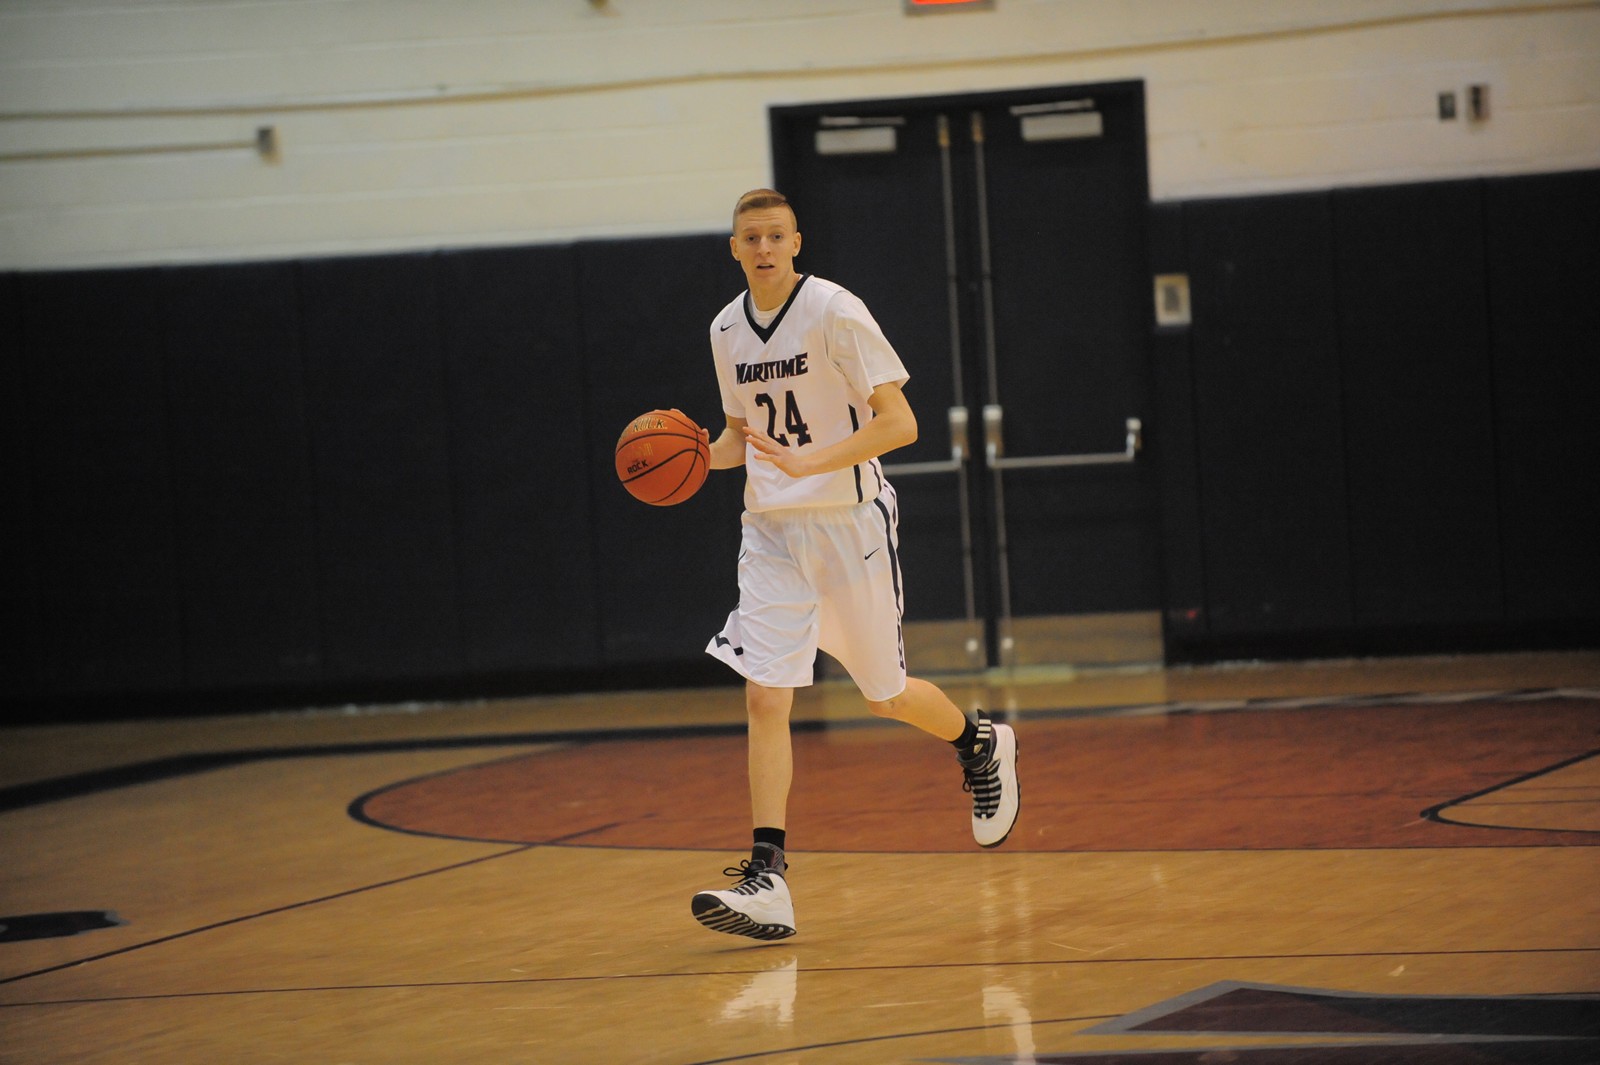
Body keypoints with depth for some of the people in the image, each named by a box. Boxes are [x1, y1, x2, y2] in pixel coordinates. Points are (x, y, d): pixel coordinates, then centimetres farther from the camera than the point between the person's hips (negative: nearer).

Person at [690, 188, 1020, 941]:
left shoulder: (836, 313, -13)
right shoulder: (727, 331, 6)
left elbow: (899, 424, -17)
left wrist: (807, 464, -28)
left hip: (849, 523, -4)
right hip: (770, 532, 4)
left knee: (885, 696, 9)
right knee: (764, 696, -11)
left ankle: (981, 745, 43)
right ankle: (767, 881, -15)